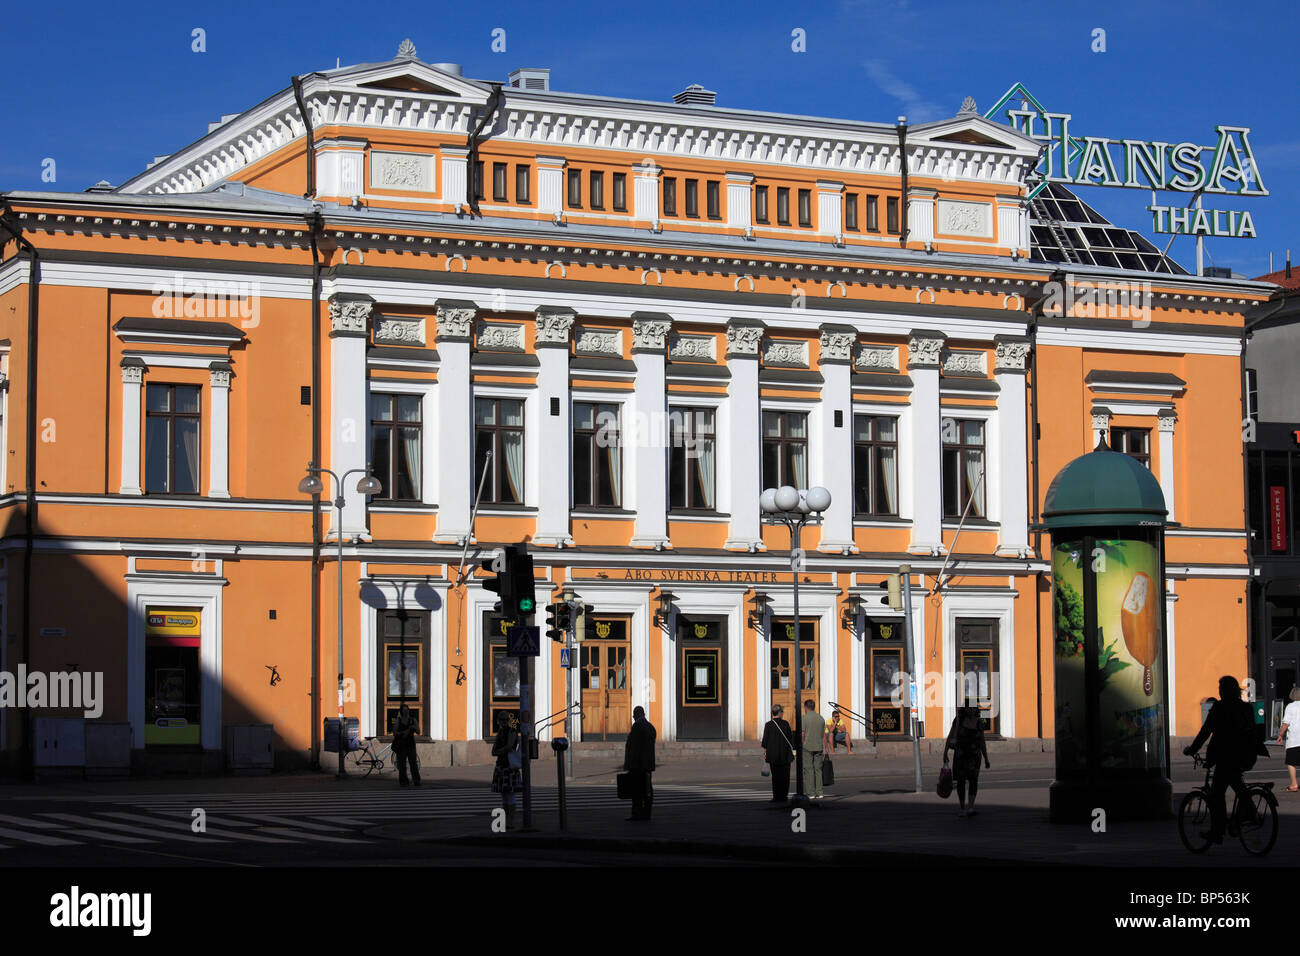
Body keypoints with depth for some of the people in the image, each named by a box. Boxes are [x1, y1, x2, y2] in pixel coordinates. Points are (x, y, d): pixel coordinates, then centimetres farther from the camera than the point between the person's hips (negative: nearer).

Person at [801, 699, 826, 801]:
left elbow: (802, 735, -10)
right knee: (818, 770, 8)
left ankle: (810, 793, -3)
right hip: (819, 748, 4)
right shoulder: (821, 718, 7)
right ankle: (819, 793, 5)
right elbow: (824, 735, 8)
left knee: (808, 770, -1)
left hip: (807, 747, -4)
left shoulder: (804, 718, -7)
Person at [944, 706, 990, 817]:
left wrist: (986, 759, 10)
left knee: (973, 778, -18)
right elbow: (950, 736, -1)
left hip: (974, 755, 0)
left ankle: (971, 806, -25)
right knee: (961, 781, 5)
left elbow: (982, 742, 11)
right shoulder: (959, 720, -2)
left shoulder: (979, 723, 3)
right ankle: (962, 807, 18)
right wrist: (945, 753, -8)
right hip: (960, 755, 0)